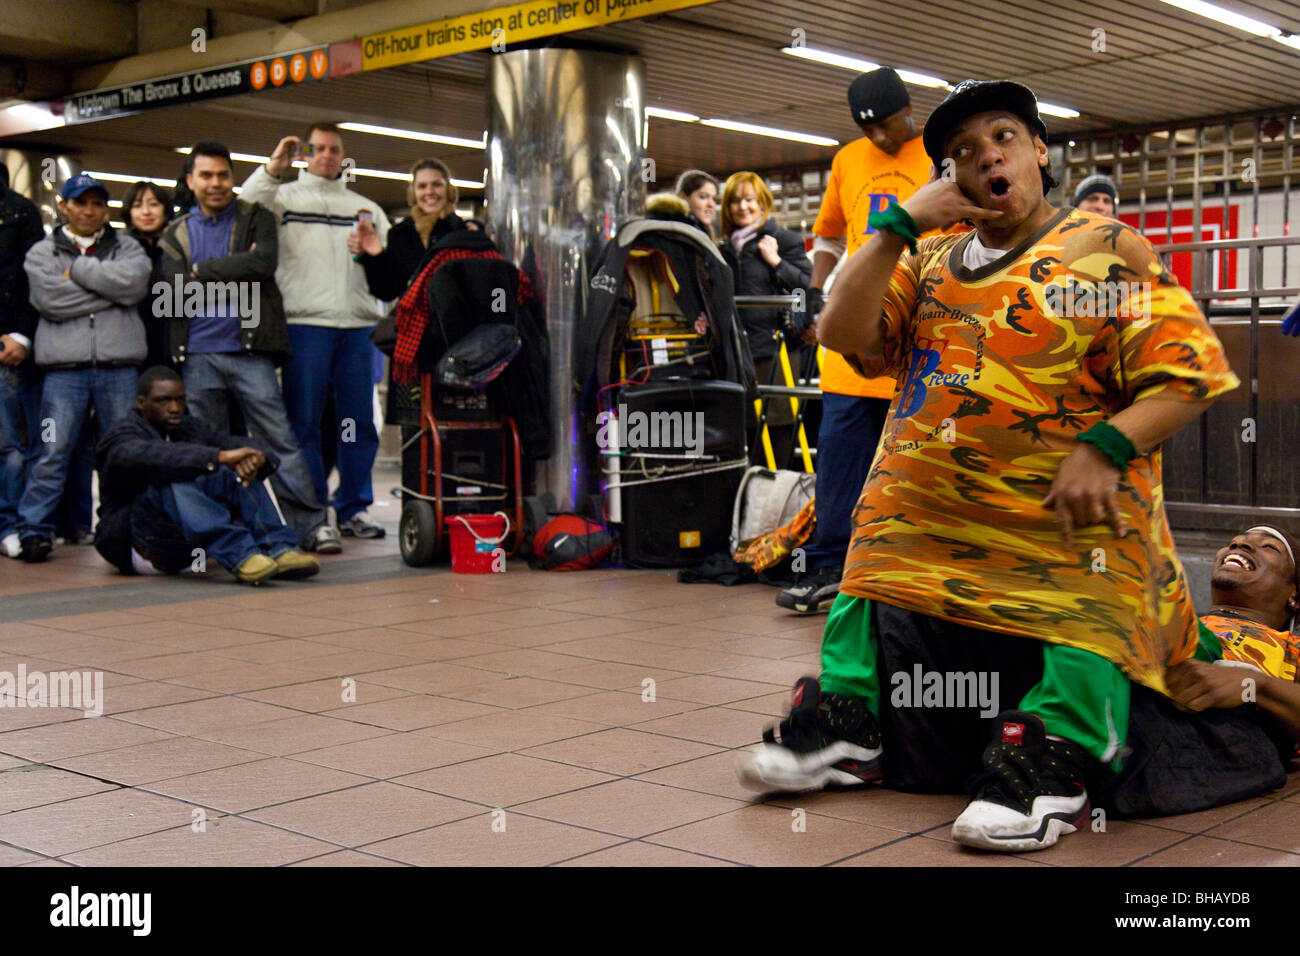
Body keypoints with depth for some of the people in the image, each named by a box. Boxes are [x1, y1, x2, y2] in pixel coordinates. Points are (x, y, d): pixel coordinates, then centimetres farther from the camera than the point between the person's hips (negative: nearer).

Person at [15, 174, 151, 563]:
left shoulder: (126, 248, 16)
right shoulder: (42, 252, 13)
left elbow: (135, 282, -8)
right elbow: (51, 300, -6)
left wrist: (78, 271, -5)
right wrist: (112, 289, -3)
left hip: (119, 367, 1)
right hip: (64, 367, -1)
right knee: (52, 454, -5)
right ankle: (34, 530, 0)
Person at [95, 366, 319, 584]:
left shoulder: (191, 428, 12)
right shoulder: (121, 439, -8)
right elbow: (153, 458, -33)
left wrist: (254, 458, -26)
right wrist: (219, 456, -43)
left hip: (190, 549, 6)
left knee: (233, 471, -11)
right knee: (171, 480, -32)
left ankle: (278, 550, -29)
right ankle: (239, 557, -47)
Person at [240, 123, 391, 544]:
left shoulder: (366, 208, 21)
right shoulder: (285, 197, 12)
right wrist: (272, 169, -9)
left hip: (358, 325, 3)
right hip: (305, 323, -3)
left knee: (360, 422, 4)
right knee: (304, 422, -4)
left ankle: (353, 506, 13)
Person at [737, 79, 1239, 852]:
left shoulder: (1105, 248, 3)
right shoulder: (932, 260, 17)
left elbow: (1187, 374, -5)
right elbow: (844, 337, 3)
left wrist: (1104, 448, -22)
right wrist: (900, 226, -2)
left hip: (1062, 505, -5)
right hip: (927, 507, 5)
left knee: (1086, 608, -26)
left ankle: (1053, 752, -24)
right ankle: (846, 718, 8)